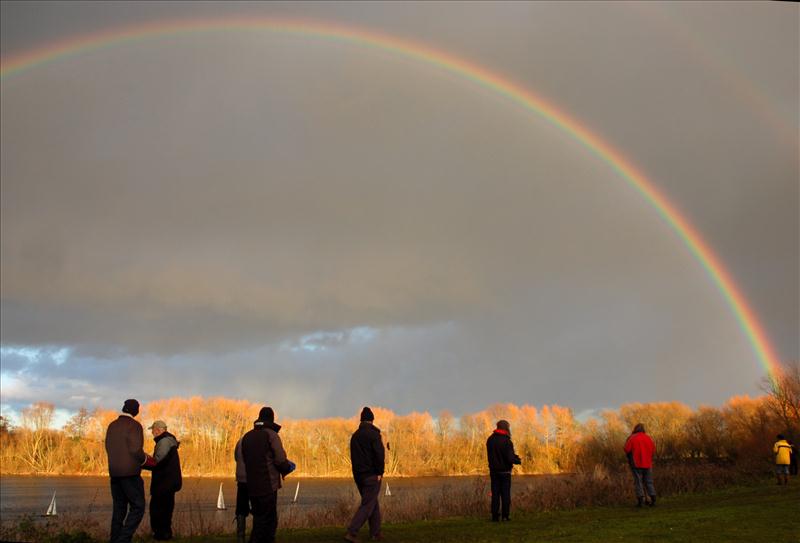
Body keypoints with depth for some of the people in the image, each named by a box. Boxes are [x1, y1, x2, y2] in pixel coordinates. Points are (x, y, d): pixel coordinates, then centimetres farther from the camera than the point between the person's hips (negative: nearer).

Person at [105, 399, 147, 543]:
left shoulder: (112, 426, 11)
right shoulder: (134, 425, -13)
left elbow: (109, 449, 15)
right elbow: (136, 449, -21)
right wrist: (144, 459, 1)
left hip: (114, 472, 8)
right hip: (130, 473, -7)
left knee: (119, 508, 12)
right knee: (137, 507, -2)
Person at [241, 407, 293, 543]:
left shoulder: (247, 436, 11)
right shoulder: (271, 434, -8)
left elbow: (244, 460, 12)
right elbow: (280, 460, -14)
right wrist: (288, 467, 6)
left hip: (251, 486, 6)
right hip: (268, 486, -6)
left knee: (259, 518, 17)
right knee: (268, 521, 0)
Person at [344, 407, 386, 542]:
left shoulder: (354, 435, 12)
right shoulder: (373, 434, -11)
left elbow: (353, 455, 15)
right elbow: (380, 454, -19)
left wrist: (357, 472, 15)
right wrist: (380, 472, -11)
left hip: (358, 474, 7)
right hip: (371, 474, -7)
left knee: (373, 503, 17)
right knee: (367, 505, -5)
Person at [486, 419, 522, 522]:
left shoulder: (490, 440, 3)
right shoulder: (506, 441, -16)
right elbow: (510, 458, -20)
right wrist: (518, 461, 2)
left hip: (493, 470, 5)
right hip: (504, 470, -5)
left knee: (495, 493, 8)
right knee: (505, 494, 3)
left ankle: (495, 516, 5)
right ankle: (505, 515, 2)